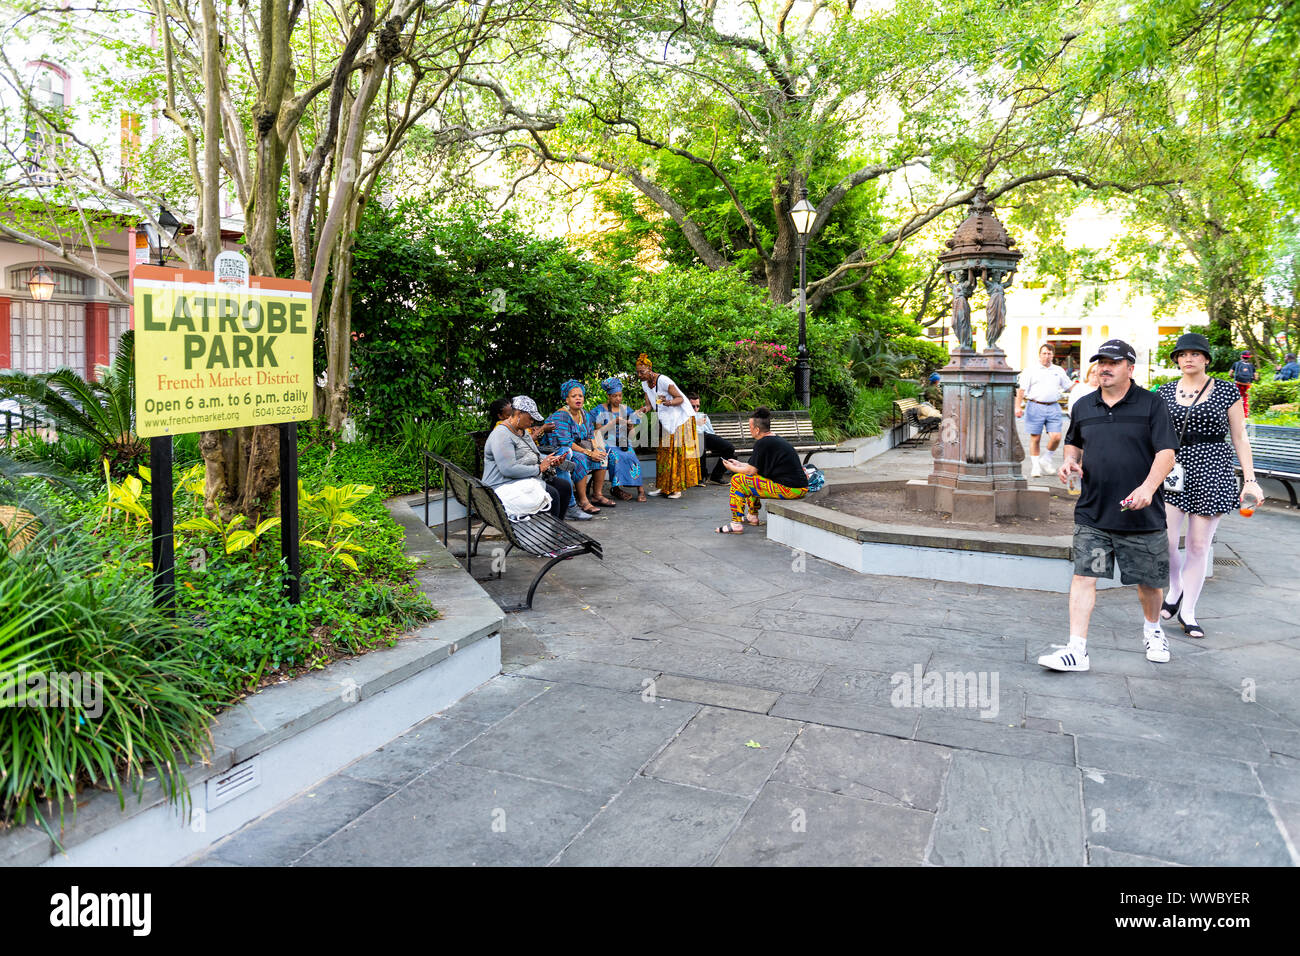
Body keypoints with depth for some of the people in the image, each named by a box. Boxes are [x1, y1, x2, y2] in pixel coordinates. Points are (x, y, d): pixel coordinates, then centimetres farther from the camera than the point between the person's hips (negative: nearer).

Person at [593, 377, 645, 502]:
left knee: (631, 457, -29)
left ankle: (640, 489, -31)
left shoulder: (626, 410, 15)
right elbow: (598, 431, -5)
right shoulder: (601, 409, 4)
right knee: (617, 457, -34)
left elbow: (631, 436, 15)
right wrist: (614, 422, -14)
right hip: (607, 443, -2)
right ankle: (617, 488, -27)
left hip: (624, 444, 3)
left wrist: (630, 428, -9)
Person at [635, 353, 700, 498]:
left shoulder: (663, 381, -20)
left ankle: (677, 488, -5)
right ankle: (663, 487, 7)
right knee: (663, 452, 4)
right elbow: (649, 404, 7)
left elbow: (680, 398, -17)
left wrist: (670, 402, -37)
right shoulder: (645, 384, 4)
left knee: (677, 452, -8)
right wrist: (645, 410, -16)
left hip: (680, 418, -8)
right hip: (666, 421, 8)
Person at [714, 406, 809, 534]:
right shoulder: (777, 439, 15)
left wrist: (733, 468, 7)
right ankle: (753, 516, 35)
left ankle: (736, 524, -3)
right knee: (752, 478, 28)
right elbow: (757, 467, 22)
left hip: (788, 490, -10)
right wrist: (739, 465, 28)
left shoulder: (762, 443, -14)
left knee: (738, 479, -5)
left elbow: (751, 470, -10)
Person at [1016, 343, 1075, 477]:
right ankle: (1035, 466, 10)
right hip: (1035, 407, -3)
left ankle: (1046, 460, 17)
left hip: (1053, 407, 3)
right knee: (1035, 438, 1)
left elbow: (1070, 386, 24)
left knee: (1056, 437, -7)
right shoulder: (1030, 371, 5)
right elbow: (1021, 389, 0)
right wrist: (1018, 407, -9)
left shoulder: (1059, 371, 17)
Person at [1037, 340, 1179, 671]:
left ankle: (1152, 629, 41)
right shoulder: (1083, 406, 9)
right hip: (1092, 514, 2)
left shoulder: (1151, 404, -3)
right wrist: (1070, 460, 2)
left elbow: (1166, 451, -10)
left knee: (1149, 580, 12)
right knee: (1084, 575, -6)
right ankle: (1077, 649, -5)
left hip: (1141, 515, -2)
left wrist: (1148, 486, -26)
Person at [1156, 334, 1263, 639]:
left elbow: (1240, 437, 4)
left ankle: (1187, 612, 15)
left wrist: (1250, 479, -2)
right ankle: (1175, 590, 20)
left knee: (1198, 545, 3)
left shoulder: (1226, 391, 3)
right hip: (1173, 471, 1)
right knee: (1165, 540, -11)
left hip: (1212, 472, -1)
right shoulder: (1165, 392, 8)